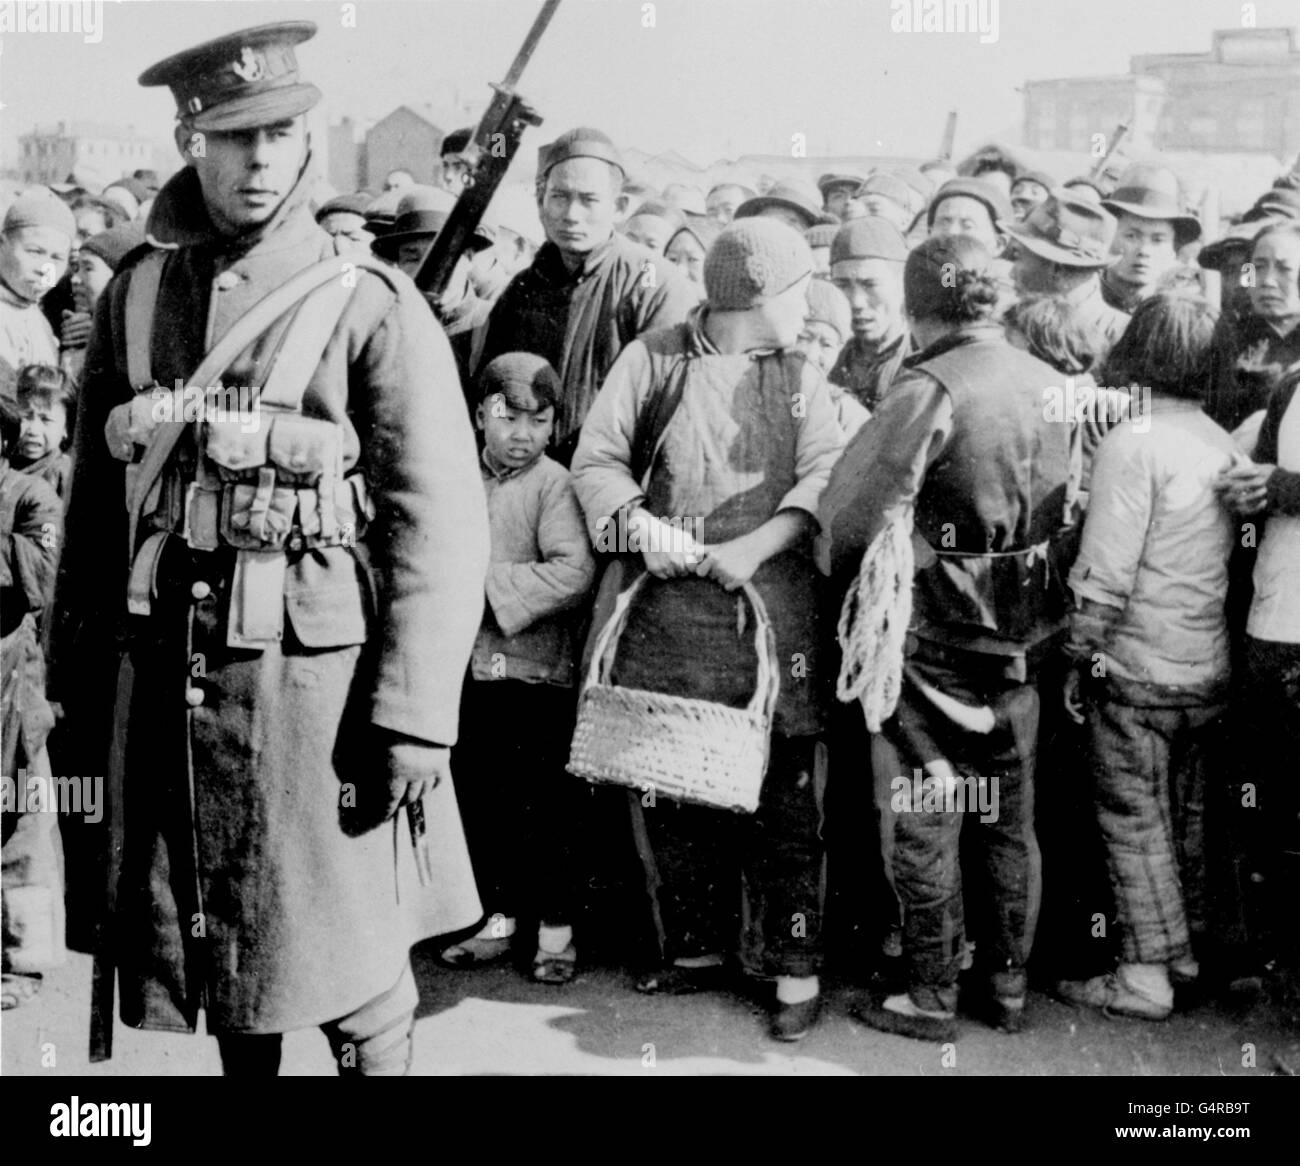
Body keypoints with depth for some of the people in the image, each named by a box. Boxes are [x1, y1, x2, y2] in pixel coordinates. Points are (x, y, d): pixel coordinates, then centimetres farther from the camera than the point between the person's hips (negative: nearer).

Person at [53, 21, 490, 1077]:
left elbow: (442, 523, -10)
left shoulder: (372, 305, -6)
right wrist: (79, 677, 12)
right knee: (208, 946, 16)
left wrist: (415, 714, -14)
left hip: (315, 673, -4)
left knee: (347, 964, 3)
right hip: (166, 673, 4)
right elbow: (95, 502, 12)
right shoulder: (136, 297, 7)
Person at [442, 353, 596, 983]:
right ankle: (498, 917, 27)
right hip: (468, 667, 6)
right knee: (479, 798, 14)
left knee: (544, 802, 2)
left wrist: (495, 584, -20)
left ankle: (555, 928, 14)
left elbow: (574, 572, -22)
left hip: (536, 668, -6)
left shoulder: (553, 484, -9)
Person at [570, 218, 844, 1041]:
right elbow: (597, 458, 3)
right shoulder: (653, 360, 7)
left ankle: (796, 966, 5)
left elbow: (824, 476, -1)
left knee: (781, 789, -2)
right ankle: (696, 947, 21)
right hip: (664, 606, 0)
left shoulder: (801, 379, 12)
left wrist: (753, 547, -15)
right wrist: (639, 522, -14)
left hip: (769, 606, 0)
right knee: (666, 785, 6)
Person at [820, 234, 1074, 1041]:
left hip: (936, 640, -6)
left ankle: (933, 998, 16)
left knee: (924, 825, 6)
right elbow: (1068, 510, 11)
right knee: (1011, 819, 16)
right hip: (1025, 639, 6)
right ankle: (1009, 985, 28)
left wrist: (838, 573, -1)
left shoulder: (929, 391, -17)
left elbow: (854, 511, -20)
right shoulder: (1055, 385, 3)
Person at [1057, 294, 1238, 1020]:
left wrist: (1080, 658, -9)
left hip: (1137, 669, -6)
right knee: (1190, 816, 18)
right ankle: (1190, 949, 30)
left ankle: (1148, 974, 9)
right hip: (1211, 669, 6)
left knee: (1135, 822, 3)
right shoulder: (1228, 447, 2)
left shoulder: (1134, 443, -16)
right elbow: (1234, 561, 7)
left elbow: (1106, 573, -18)